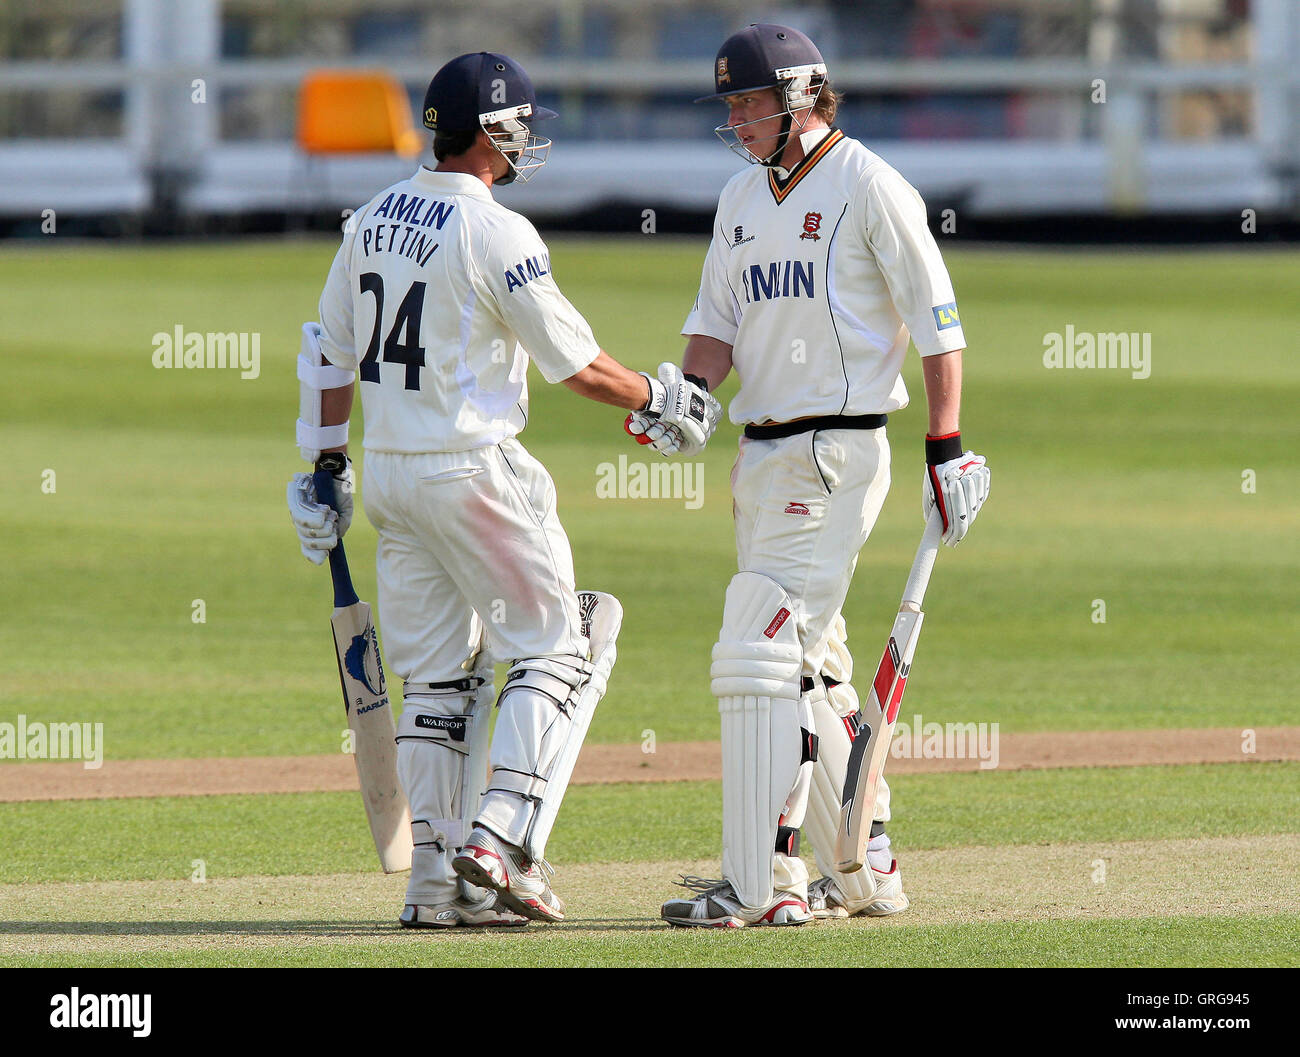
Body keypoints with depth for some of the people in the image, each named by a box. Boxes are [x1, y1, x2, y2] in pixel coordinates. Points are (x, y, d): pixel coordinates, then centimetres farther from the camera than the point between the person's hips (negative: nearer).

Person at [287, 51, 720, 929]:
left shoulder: (374, 220, 8)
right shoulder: (496, 234, -14)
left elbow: (330, 354, 13)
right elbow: (576, 362, -12)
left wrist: (328, 466, 19)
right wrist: (660, 397, 5)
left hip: (389, 471, 8)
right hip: (472, 471, -8)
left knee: (440, 674, 11)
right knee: (557, 650, 2)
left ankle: (437, 879, 8)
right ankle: (501, 835, -11)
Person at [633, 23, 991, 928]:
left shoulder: (869, 189, -9)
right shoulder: (743, 199, 15)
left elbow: (937, 322, -9)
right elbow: (718, 322, 16)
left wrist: (948, 447, -14)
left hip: (836, 455, -9)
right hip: (764, 460, 9)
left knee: (764, 658, -15)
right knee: (812, 673, 12)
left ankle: (758, 884, -16)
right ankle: (866, 871, 20)